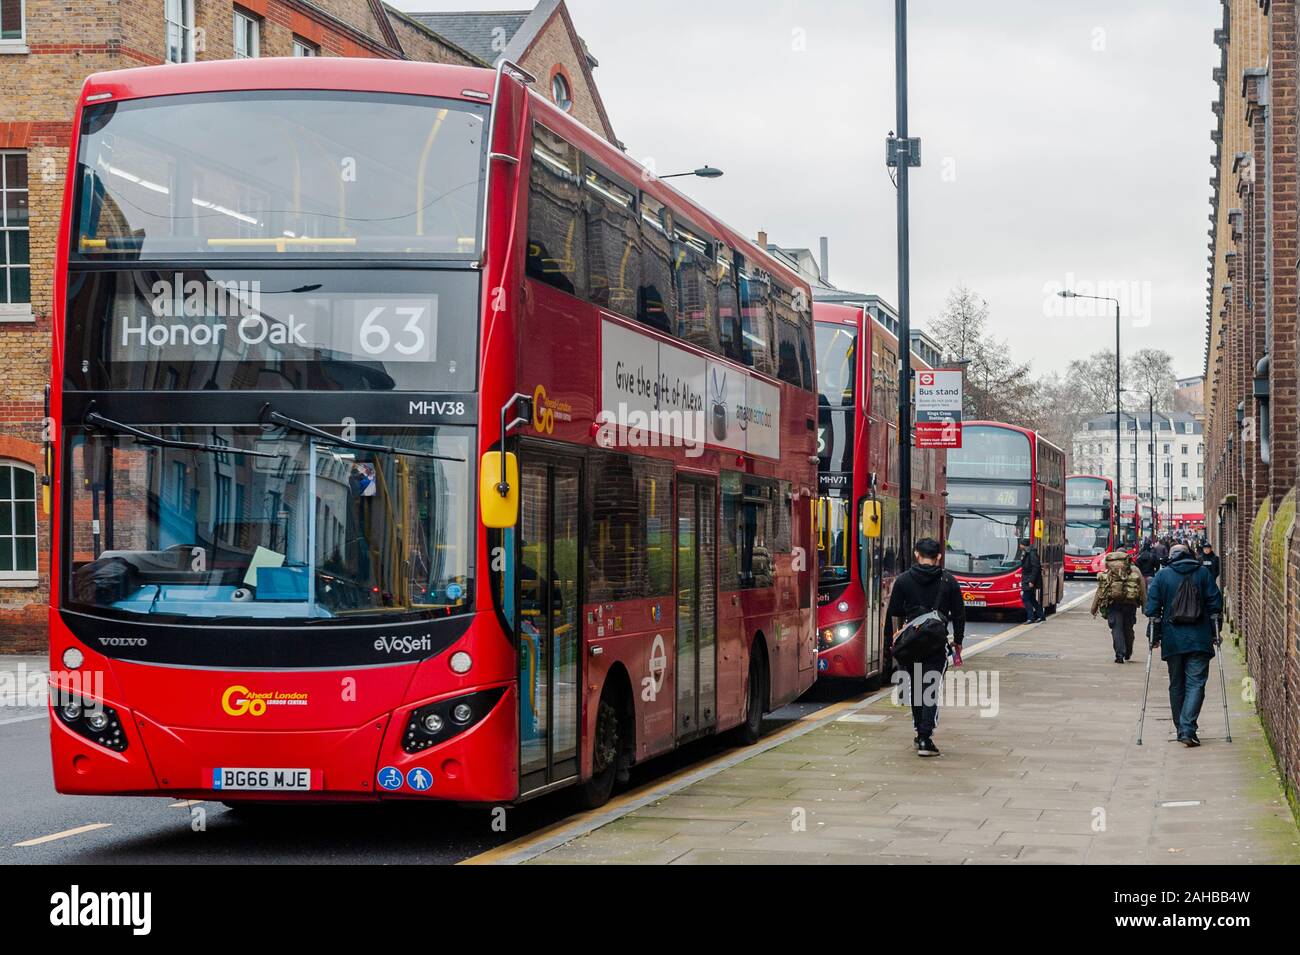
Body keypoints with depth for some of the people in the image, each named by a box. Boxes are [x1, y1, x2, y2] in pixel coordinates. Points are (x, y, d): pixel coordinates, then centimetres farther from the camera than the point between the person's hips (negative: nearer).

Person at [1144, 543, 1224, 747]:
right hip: (1199, 639, -1)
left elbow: (1152, 607, 1)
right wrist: (1215, 632, 10)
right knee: (1195, 684, -2)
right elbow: (1215, 603, 2)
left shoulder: (1162, 575, 4)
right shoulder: (1203, 573, 4)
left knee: (1176, 686, 13)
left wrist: (1155, 636, 8)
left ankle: (1182, 730, 18)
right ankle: (1187, 730, -17)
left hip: (1172, 640, 1)